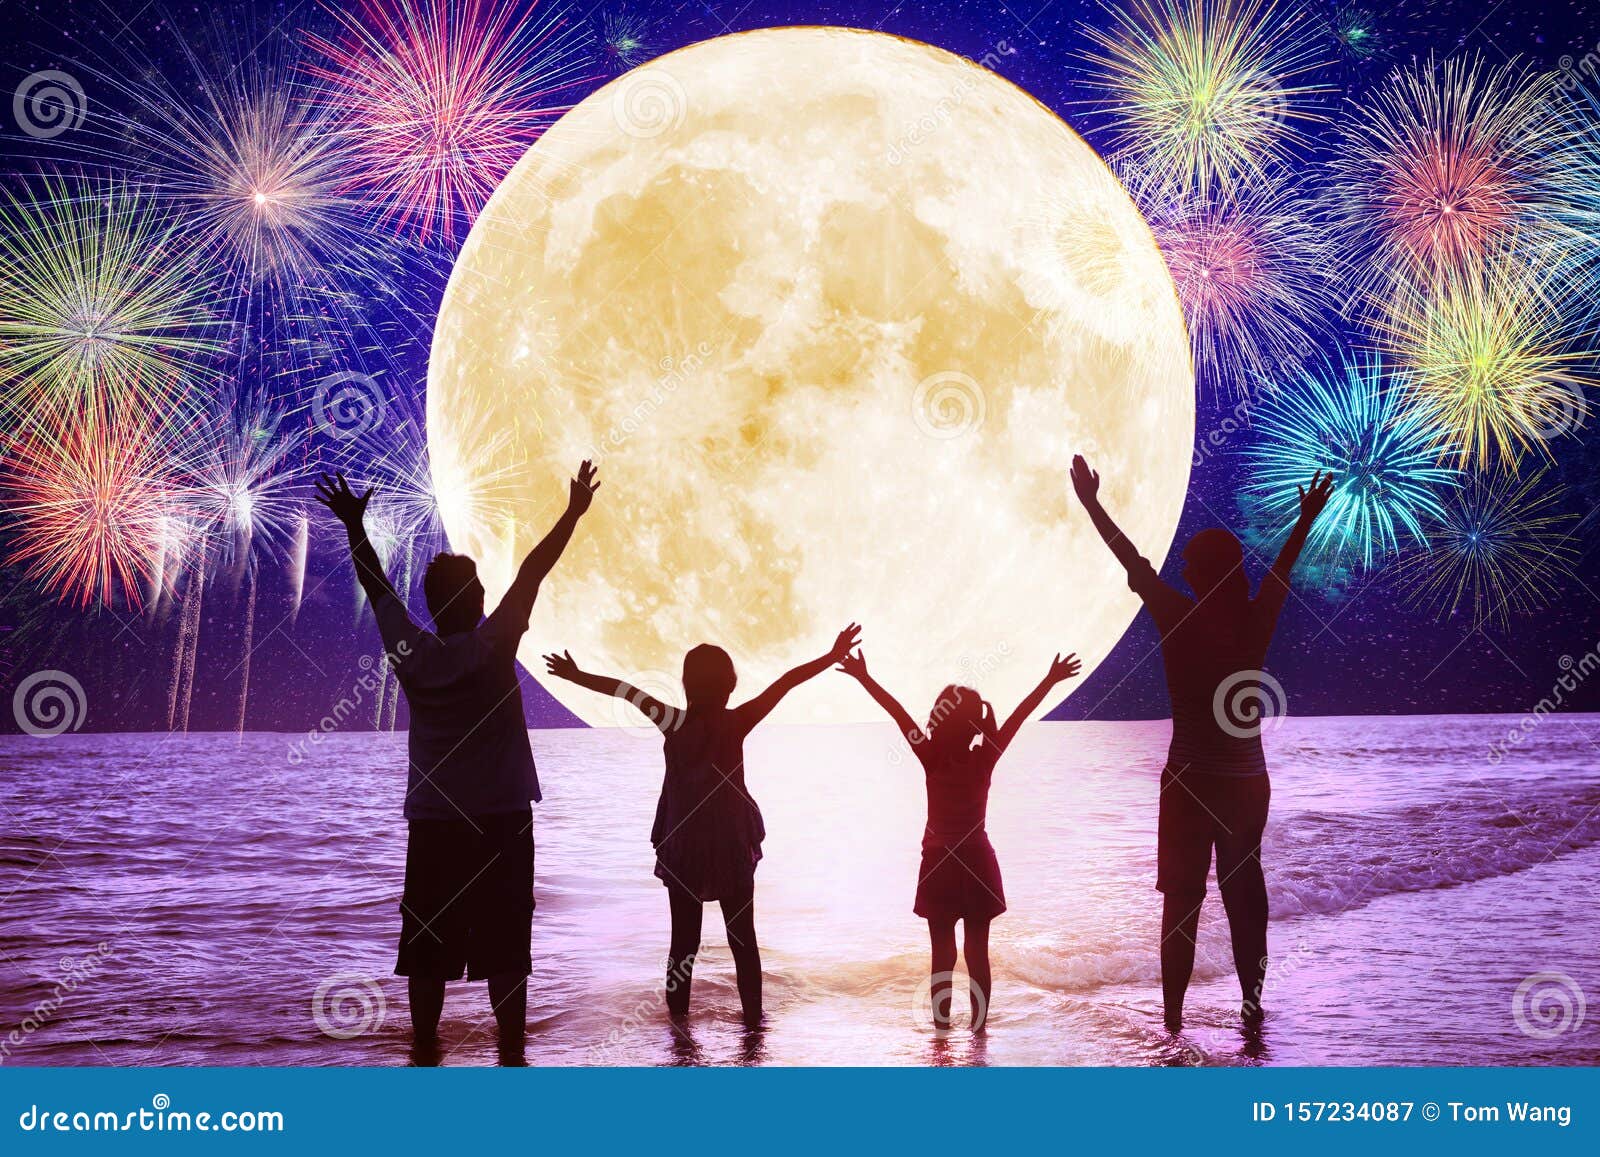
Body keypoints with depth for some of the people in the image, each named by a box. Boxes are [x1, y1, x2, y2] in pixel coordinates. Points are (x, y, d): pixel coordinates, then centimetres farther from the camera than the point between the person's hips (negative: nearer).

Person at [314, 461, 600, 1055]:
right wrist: (573, 513, 1)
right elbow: (532, 573, -5)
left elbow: (375, 585, 10)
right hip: (502, 821, -3)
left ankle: (425, 1052, 8)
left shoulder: (409, 650, -2)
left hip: (431, 822, 3)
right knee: (505, 950, 1)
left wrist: (354, 523, 22)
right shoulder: (492, 646, -10)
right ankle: (511, 1054, 2)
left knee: (428, 950, 7)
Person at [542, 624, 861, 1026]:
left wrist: (577, 676, 11)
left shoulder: (675, 725, -8)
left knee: (684, 940, 9)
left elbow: (626, 690, 0)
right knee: (743, 938, 9)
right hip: (732, 848, -1)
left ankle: (678, 1020, 9)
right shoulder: (737, 723, -11)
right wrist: (832, 656, -11)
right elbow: (786, 682, -12)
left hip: (683, 848, 1)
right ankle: (753, 1020, 9)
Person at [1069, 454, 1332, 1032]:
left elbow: (1132, 561, -1)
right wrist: (1306, 519, 32)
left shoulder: (1178, 618, -11)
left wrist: (1091, 502, 10)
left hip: (1189, 784, -3)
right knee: (1245, 893, 15)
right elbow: (1282, 568, 15)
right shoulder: (1257, 621, -2)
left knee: (1181, 902, 0)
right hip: (1248, 783, 3)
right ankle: (1252, 1002, 21)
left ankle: (1173, 1018, 0)